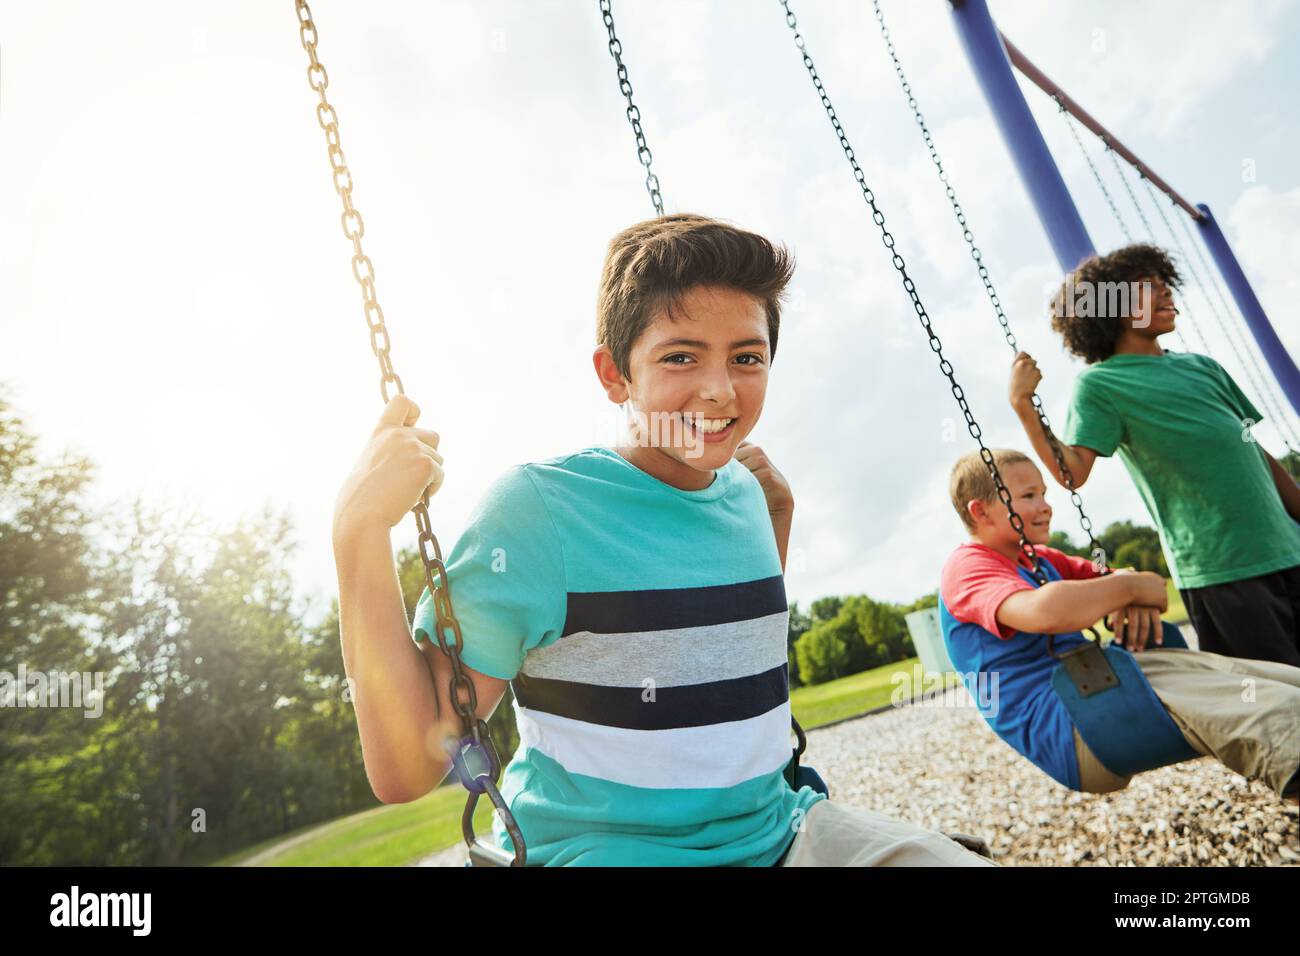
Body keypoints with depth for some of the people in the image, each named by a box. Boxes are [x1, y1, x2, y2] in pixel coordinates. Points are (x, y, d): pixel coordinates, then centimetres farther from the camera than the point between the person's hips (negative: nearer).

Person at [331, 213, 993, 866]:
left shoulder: (743, 490, 2)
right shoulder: (538, 506, -16)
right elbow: (407, 769, -18)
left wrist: (777, 510, 10)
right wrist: (360, 527, -27)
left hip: (775, 834, 5)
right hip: (600, 847, -4)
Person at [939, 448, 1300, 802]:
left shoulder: (1039, 559, 20)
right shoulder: (966, 566, -13)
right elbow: (1044, 613, -33)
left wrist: (1131, 591, -5)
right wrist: (1129, 587, -16)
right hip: (1055, 727, -9)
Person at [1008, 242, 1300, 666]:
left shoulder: (1201, 366, 14)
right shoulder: (1099, 383, -5)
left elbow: (1257, 452, 19)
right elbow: (1072, 472, -17)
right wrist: (1023, 404, -26)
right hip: (1218, 571, -6)